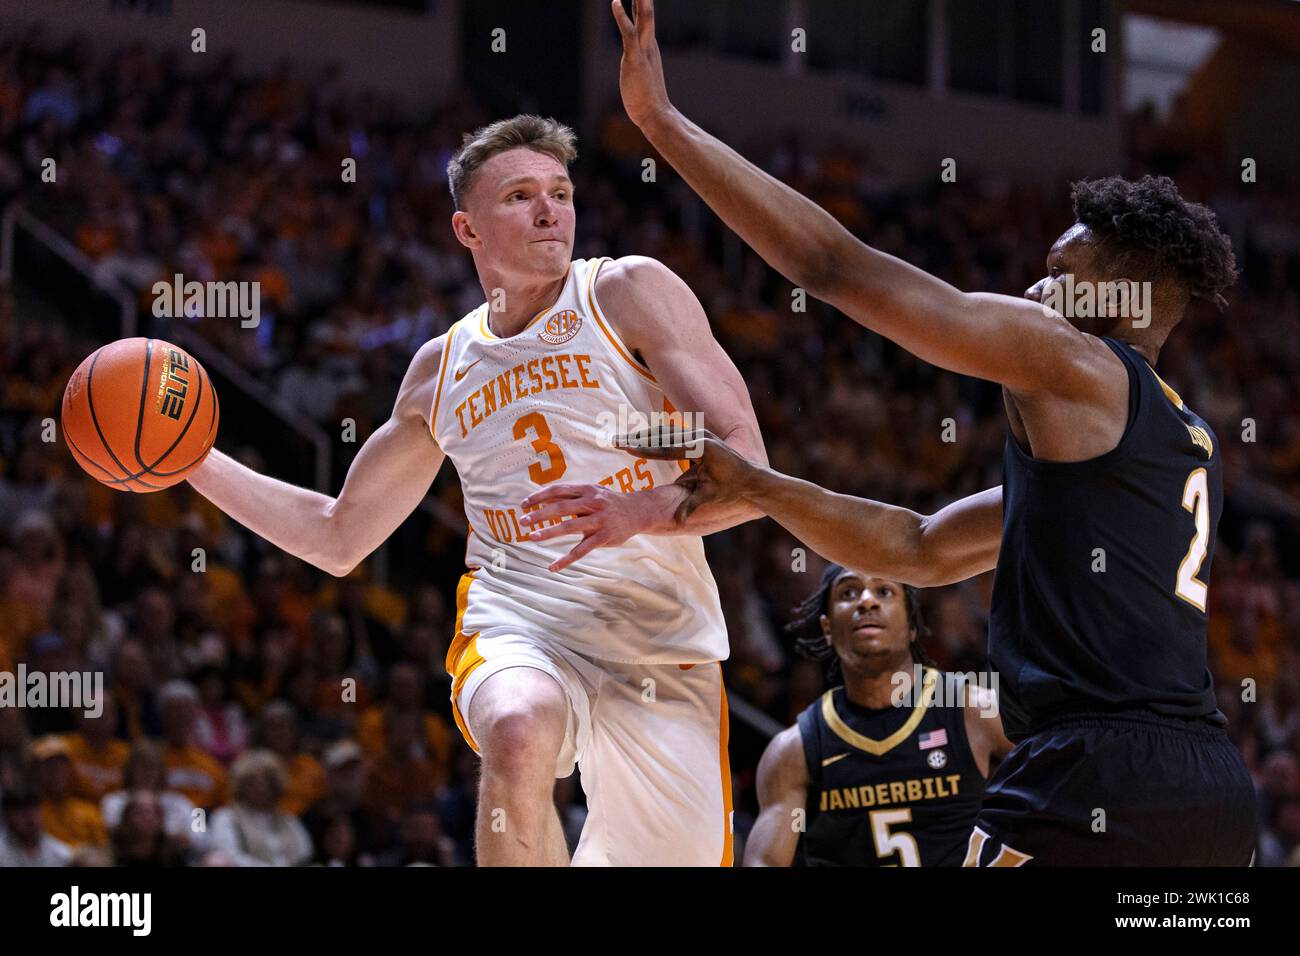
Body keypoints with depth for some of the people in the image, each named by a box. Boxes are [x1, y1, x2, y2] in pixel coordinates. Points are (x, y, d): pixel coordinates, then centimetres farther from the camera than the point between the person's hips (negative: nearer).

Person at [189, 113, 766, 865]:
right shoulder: (440, 371, 13)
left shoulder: (629, 294, 0)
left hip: (665, 645, -1)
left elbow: (749, 475, -8)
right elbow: (339, 536, 24)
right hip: (518, 625, 1)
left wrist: (641, 513, -28)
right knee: (519, 735, -35)